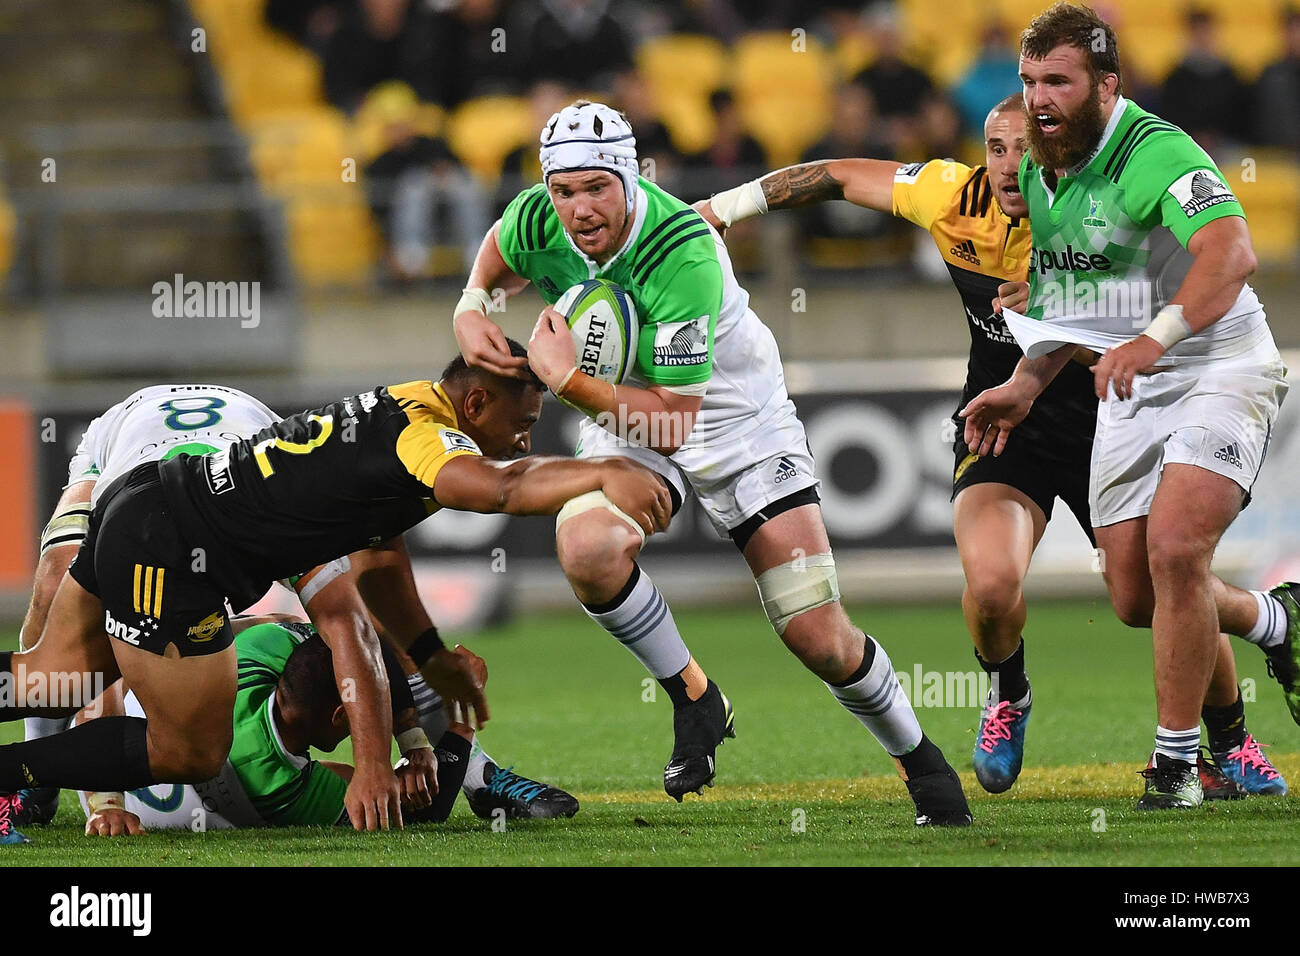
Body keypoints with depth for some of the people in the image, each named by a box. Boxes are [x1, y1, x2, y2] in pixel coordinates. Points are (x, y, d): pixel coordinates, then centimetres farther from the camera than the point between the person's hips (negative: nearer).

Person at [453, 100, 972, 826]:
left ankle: (920, 758, 24)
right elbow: (499, 259, 11)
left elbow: (673, 420, -32)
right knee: (589, 549, -31)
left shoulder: (682, 253, -34)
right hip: (623, 419, 4)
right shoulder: (538, 221, -18)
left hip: (737, 419, -4)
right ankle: (694, 699, -6)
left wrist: (565, 378, -34)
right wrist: (471, 308, -9)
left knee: (822, 642, -6)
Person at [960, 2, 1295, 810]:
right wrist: (1027, 386, 14)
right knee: (1135, 599, 4)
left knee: (1175, 548, -25)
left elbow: (1230, 251, -40)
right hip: (1127, 388, 8)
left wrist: (1156, 336, -53)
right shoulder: (1039, 173, 5)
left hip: (1219, 371, -8)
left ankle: (1178, 759, -11)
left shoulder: (1154, 153, -23)